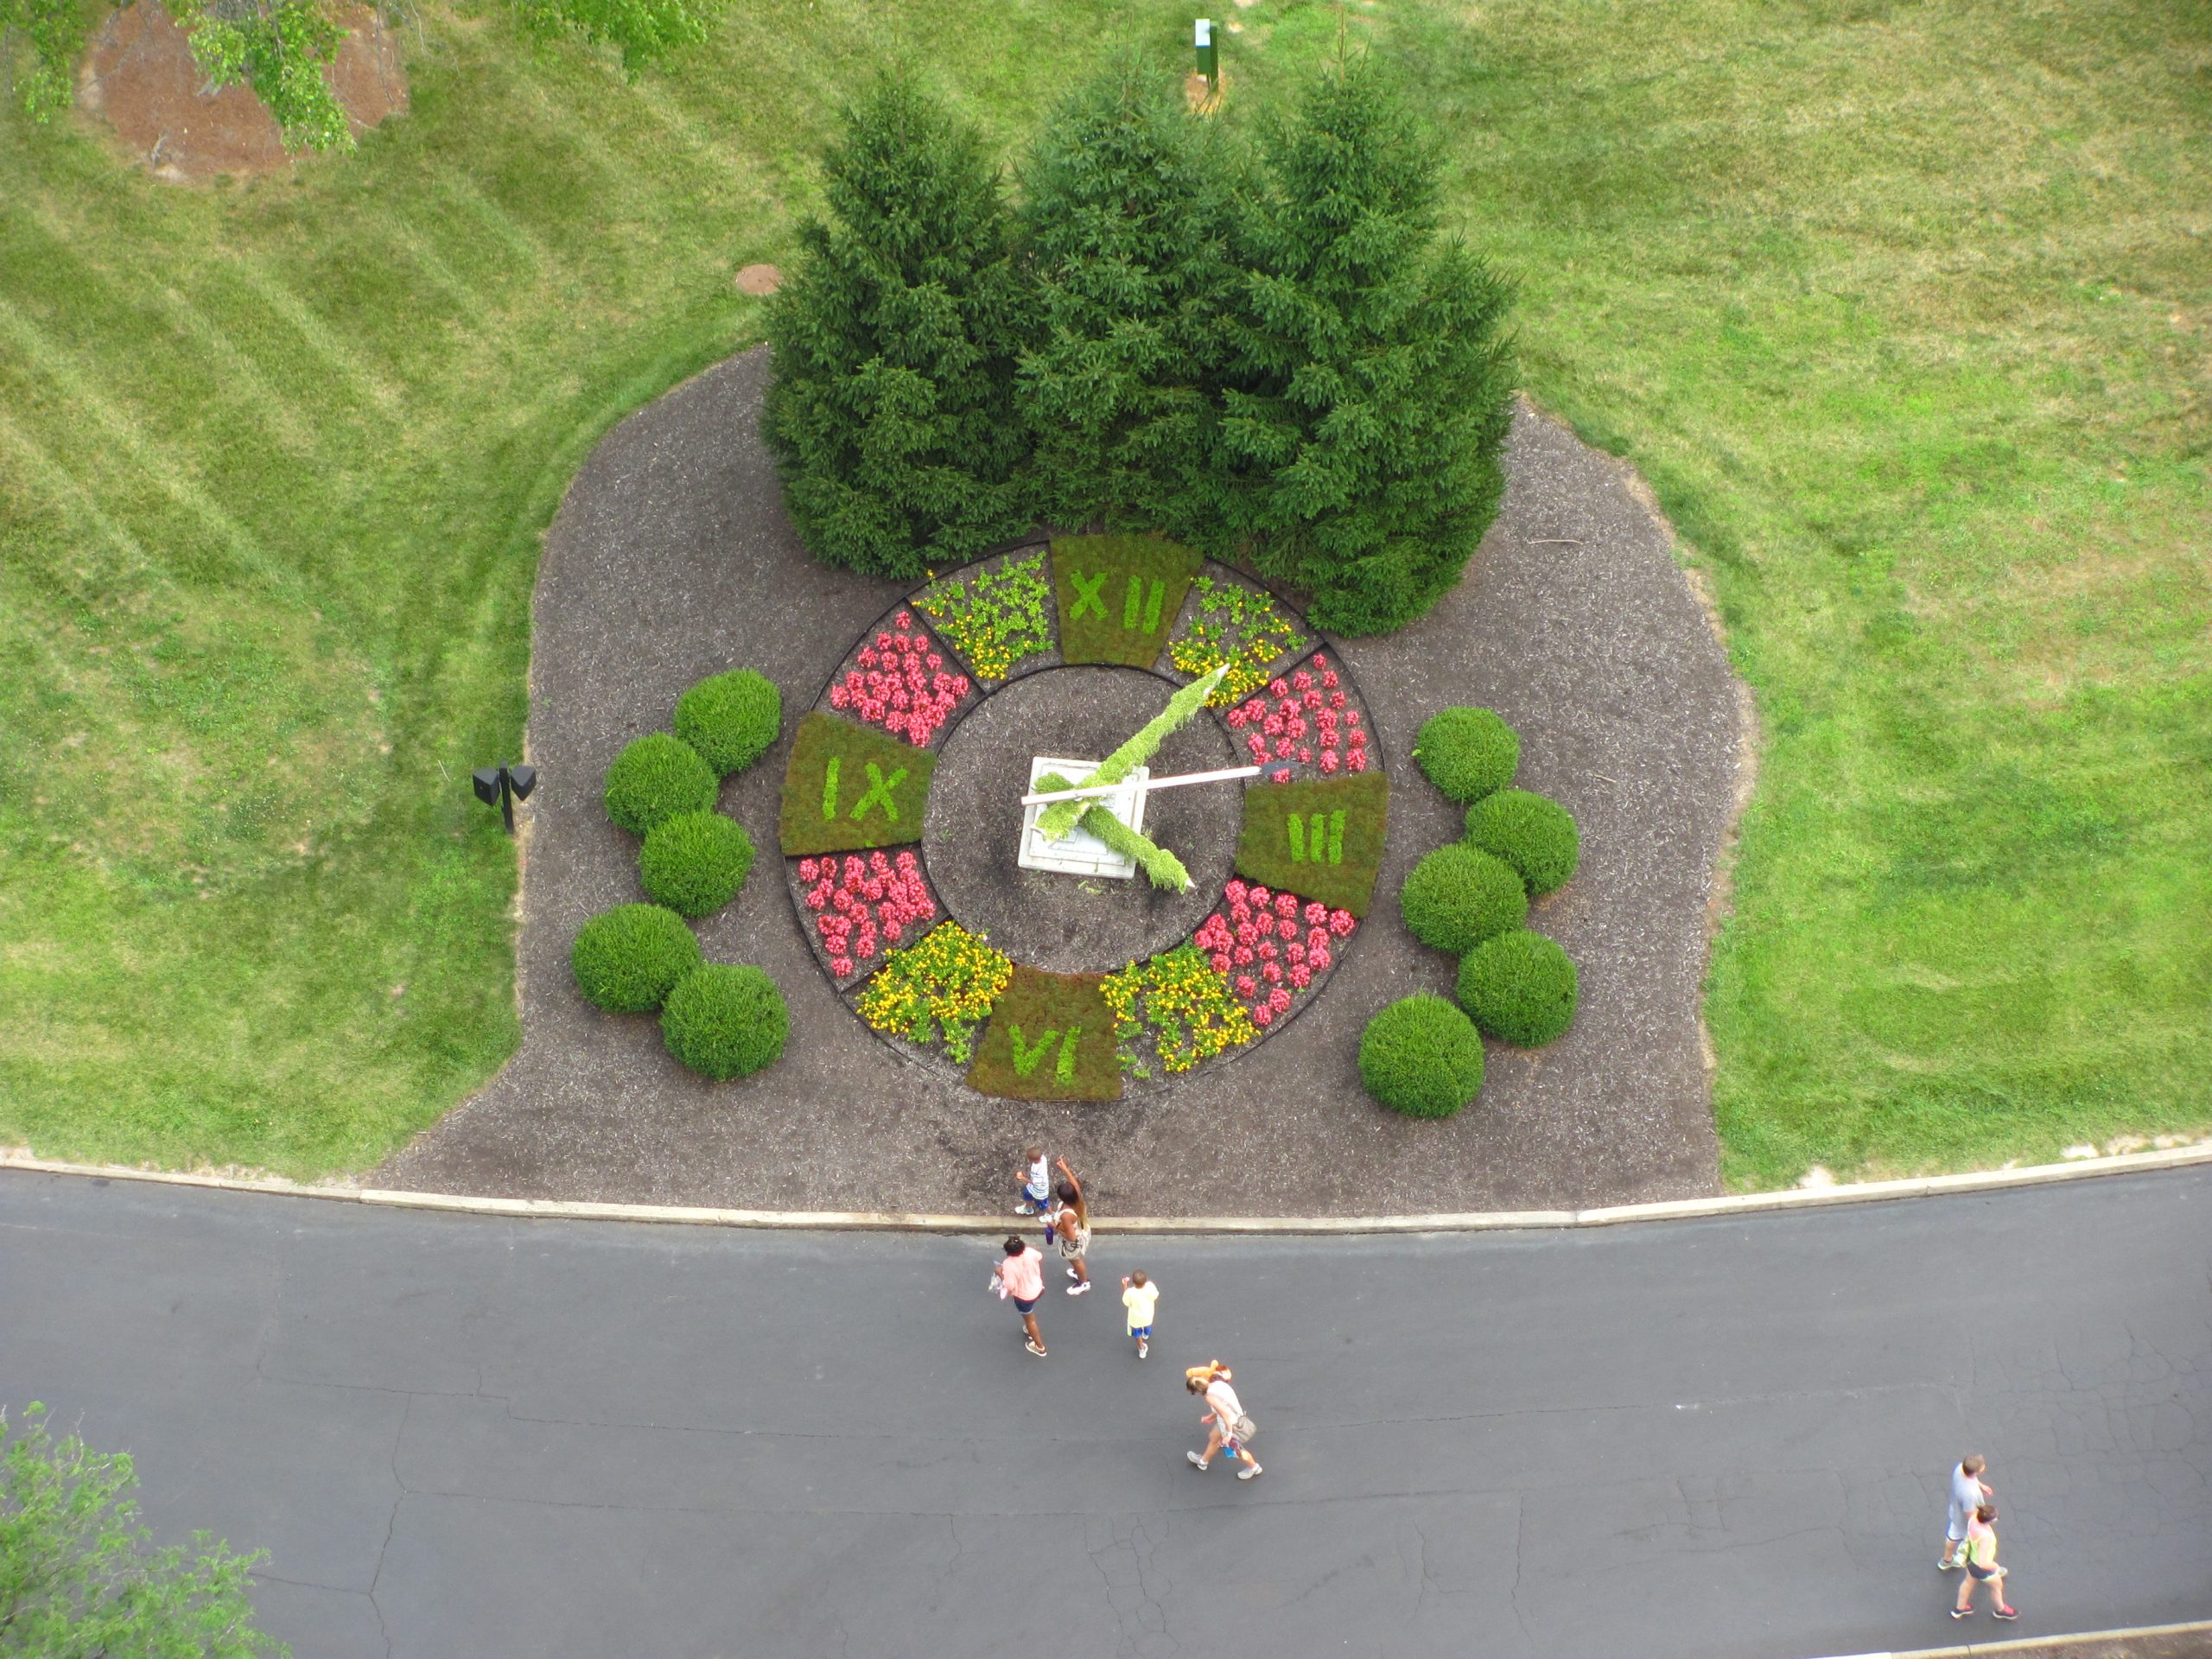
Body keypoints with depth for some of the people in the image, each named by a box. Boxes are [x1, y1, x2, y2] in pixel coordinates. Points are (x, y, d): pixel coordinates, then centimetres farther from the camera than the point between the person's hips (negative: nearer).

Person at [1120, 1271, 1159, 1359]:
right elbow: (1155, 1297, -13)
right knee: (1147, 1324, 39)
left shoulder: (1130, 1292, -40)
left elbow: (1126, 1303, -17)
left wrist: (1124, 1286, -16)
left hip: (1136, 1318, -2)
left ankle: (1142, 1349, 51)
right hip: (1148, 1315, 2)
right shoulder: (1150, 1287, -35)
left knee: (1137, 1333, 30)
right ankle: (1146, 1334, 70)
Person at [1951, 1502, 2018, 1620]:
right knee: (1997, 1585, 26)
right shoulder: (1985, 1538, -45)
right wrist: (1994, 1566, -24)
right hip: (1981, 1569, -6)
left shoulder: (1973, 1519, -24)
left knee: (1969, 1581, 33)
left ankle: (1959, 1608, 56)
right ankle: (2000, 1610, 56)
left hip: (1971, 1558, 6)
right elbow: (1983, 1563, -43)